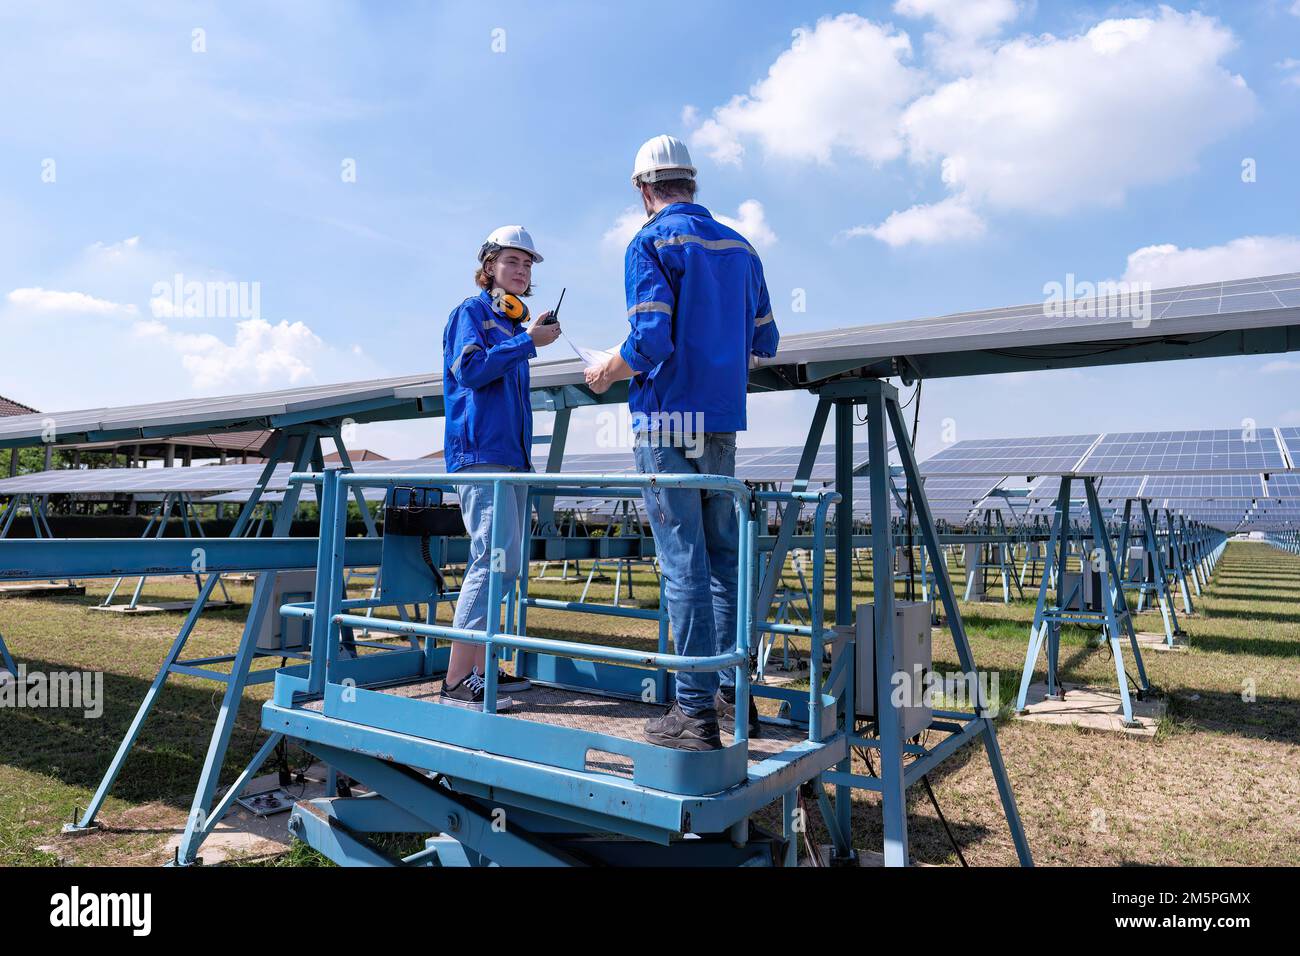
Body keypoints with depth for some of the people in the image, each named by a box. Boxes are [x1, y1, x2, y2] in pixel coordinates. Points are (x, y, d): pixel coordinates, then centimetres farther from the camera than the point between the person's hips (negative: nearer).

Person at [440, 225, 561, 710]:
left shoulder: (512, 322, 23)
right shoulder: (471, 311, 1)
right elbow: (470, 369, -16)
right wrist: (528, 340, -12)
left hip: (511, 455, 9)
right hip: (479, 452, -9)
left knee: (501, 563, 8)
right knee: (496, 558, -17)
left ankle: (481, 669, 15)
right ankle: (456, 682, -16)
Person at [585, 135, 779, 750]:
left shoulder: (651, 244, -6)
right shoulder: (738, 247, 14)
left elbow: (650, 340, -19)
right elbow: (764, 341, 14)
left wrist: (606, 372, 0)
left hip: (668, 424, -6)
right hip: (722, 423, 7)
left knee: (684, 565, -5)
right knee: (725, 560, 12)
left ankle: (696, 712, 0)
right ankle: (733, 693, 20)